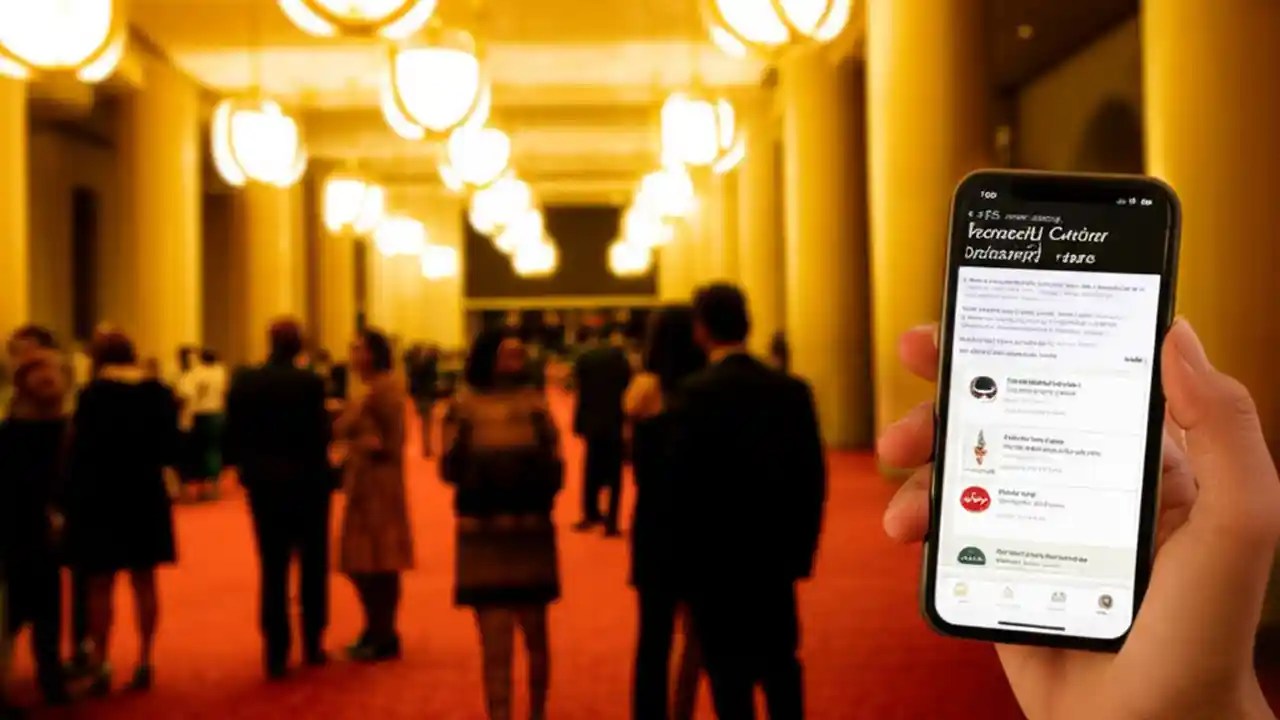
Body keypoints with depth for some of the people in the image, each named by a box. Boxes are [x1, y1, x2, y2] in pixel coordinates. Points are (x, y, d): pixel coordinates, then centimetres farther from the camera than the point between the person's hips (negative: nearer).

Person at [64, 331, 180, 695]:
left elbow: (81, 448, -15)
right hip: (146, 496, 4)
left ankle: (100, 665, 7)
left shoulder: (92, 393, -11)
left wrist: (70, 498, -10)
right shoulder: (159, 392, 0)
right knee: (144, 582, 11)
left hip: (100, 497, -3)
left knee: (101, 585, 5)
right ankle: (144, 662, 13)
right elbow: (172, 450, -1)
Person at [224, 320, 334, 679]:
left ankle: (276, 652, 5)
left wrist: (244, 466, 14)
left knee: (272, 569, 8)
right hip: (307, 483, -2)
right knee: (313, 565, 14)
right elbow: (321, 434, -17)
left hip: (264, 485, 2)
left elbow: (232, 435, -2)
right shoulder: (310, 383, -14)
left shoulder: (243, 382, -4)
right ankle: (313, 644, 19)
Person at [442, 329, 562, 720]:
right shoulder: (465, 406, 0)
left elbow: (555, 469, 1)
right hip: (483, 536, -1)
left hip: (532, 533, 1)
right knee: (495, 645, -2)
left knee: (535, 636, 12)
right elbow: (450, 468, -1)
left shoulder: (535, 404, 3)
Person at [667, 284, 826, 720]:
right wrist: (801, 550, 11)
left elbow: (686, 484, -15)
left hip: (717, 559, -4)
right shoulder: (792, 389, 0)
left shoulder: (696, 394, -14)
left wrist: (690, 561, -3)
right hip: (776, 555, 5)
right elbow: (813, 475, 2)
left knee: (730, 672, 4)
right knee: (780, 664, 16)